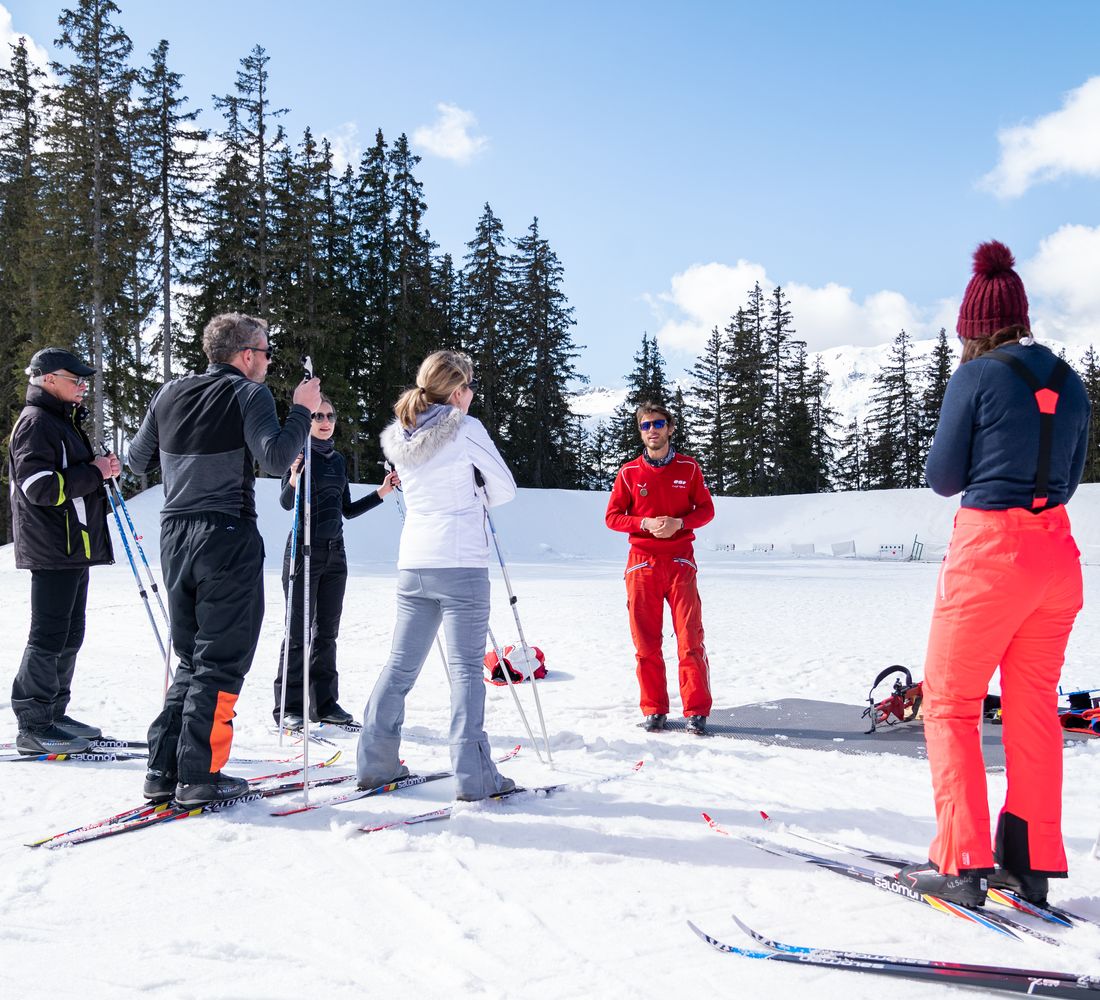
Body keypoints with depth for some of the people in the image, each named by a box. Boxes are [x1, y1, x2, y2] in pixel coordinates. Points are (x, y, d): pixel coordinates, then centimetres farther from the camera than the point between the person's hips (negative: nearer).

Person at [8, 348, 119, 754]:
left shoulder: (63, 422, 21)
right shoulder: (36, 422, -11)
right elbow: (41, 487, -20)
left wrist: (101, 468, 8)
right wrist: (94, 473, -16)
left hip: (74, 546, 10)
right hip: (52, 548, -10)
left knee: (69, 636, 14)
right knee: (49, 636, -7)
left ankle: (53, 715, 22)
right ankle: (32, 726, 0)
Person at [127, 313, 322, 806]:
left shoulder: (169, 393, 10)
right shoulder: (248, 393, -8)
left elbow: (137, 459, 18)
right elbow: (275, 458, -21)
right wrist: (301, 411, -9)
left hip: (176, 538, 6)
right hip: (229, 539, -6)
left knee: (191, 660, 16)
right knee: (221, 661, 1)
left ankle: (164, 770, 14)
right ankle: (199, 777, 1)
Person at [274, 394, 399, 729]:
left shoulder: (338, 459, 15)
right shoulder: (300, 453, -5)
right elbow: (286, 503, -17)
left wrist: (381, 493, 11)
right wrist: (293, 481, -37)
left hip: (335, 552, 6)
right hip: (305, 550, -6)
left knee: (327, 631, 9)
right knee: (298, 630, -4)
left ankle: (324, 702, 15)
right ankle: (288, 706, 3)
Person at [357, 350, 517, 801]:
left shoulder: (399, 436, 10)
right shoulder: (465, 428, -7)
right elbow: (505, 488, 1)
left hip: (412, 564, 6)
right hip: (460, 562, -6)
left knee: (401, 664, 13)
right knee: (465, 667, -3)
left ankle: (375, 763, 17)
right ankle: (472, 776, -2)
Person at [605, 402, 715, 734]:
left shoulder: (689, 468, 5)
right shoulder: (629, 472, 4)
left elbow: (706, 510, 7)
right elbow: (612, 517, 5)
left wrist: (679, 523, -13)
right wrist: (646, 523, -12)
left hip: (680, 563, -1)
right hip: (642, 564, 1)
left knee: (690, 640, -6)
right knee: (646, 643, 3)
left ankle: (697, 711, 2)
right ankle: (654, 710, 13)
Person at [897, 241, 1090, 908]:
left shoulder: (978, 377, -9)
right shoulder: (1070, 382, 8)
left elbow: (943, 478, -4)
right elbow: (1069, 477, 16)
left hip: (989, 552, -6)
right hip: (1057, 552, 6)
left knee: (950, 703, 4)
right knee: (1034, 704, 14)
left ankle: (962, 864, 2)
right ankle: (1033, 860, 20)